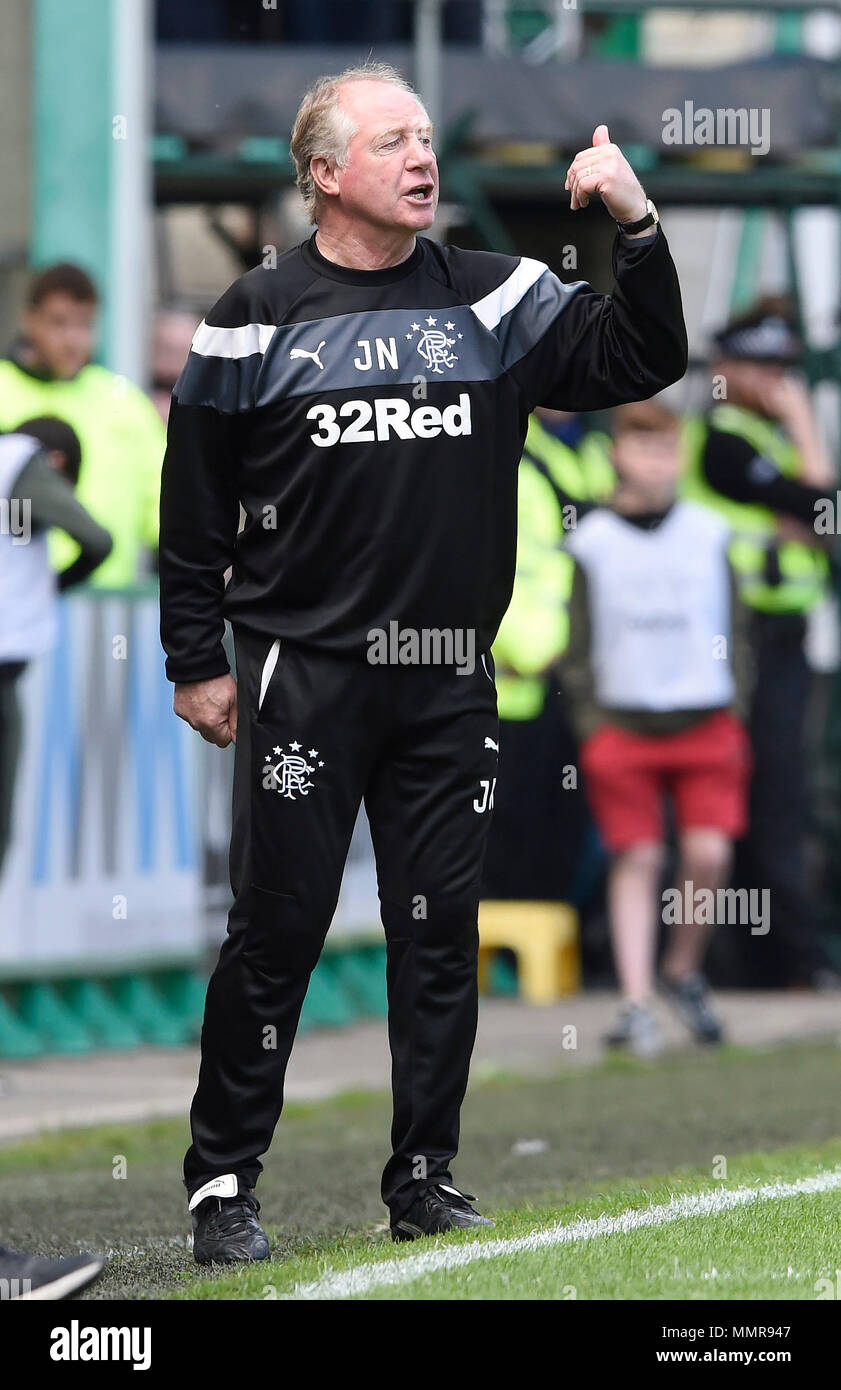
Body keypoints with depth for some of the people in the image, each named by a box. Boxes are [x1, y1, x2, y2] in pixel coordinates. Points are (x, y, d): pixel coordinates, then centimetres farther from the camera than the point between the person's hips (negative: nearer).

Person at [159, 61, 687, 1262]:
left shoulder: (495, 299, 8)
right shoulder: (259, 317, 1)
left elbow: (641, 360, 4)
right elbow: (195, 499, 4)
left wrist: (638, 232, -11)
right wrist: (197, 660, 2)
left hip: (450, 682, 3)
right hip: (305, 677, -3)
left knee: (441, 927, 5)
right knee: (278, 927, -3)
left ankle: (426, 1177, 14)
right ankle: (223, 1184, 4)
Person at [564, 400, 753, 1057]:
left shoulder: (709, 534, 7)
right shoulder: (593, 541, 3)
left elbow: (735, 628, 12)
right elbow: (580, 641, 5)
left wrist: (736, 709, 5)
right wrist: (591, 723, -2)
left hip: (705, 723, 1)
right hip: (623, 724, -1)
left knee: (709, 854, -9)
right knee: (636, 859, -4)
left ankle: (684, 968, 14)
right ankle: (636, 1000, -3)